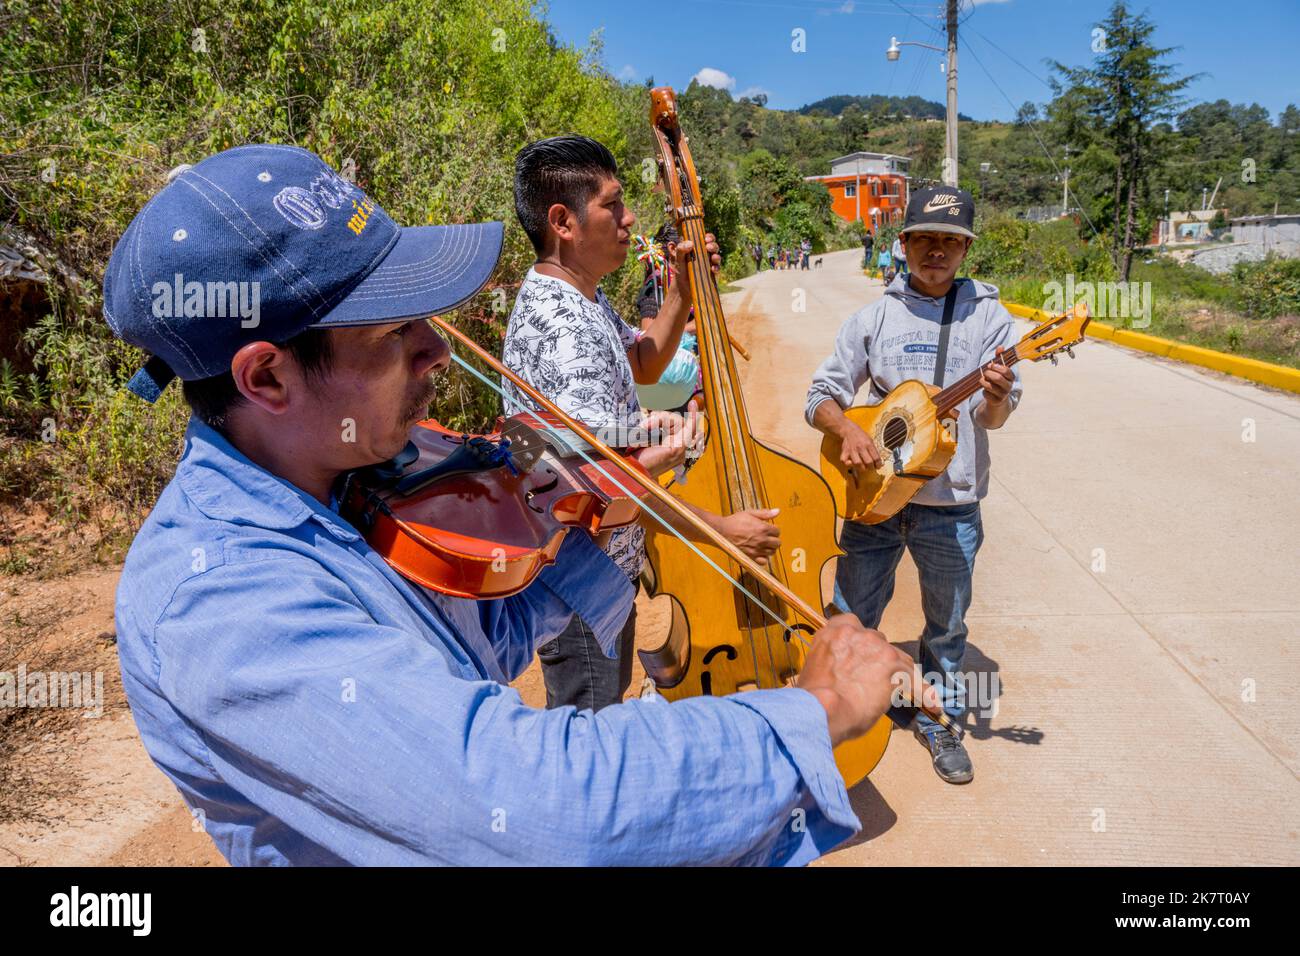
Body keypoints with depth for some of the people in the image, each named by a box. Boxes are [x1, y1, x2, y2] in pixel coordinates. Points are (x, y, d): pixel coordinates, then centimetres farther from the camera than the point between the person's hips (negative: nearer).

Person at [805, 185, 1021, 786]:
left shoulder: (989, 317, 0)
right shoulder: (873, 317, 3)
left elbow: (992, 418, -5)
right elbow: (822, 395, 3)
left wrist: (995, 397, -28)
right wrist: (847, 430, -17)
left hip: (951, 503, 0)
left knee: (946, 625, 14)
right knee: (849, 618, 11)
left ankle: (939, 722, 35)